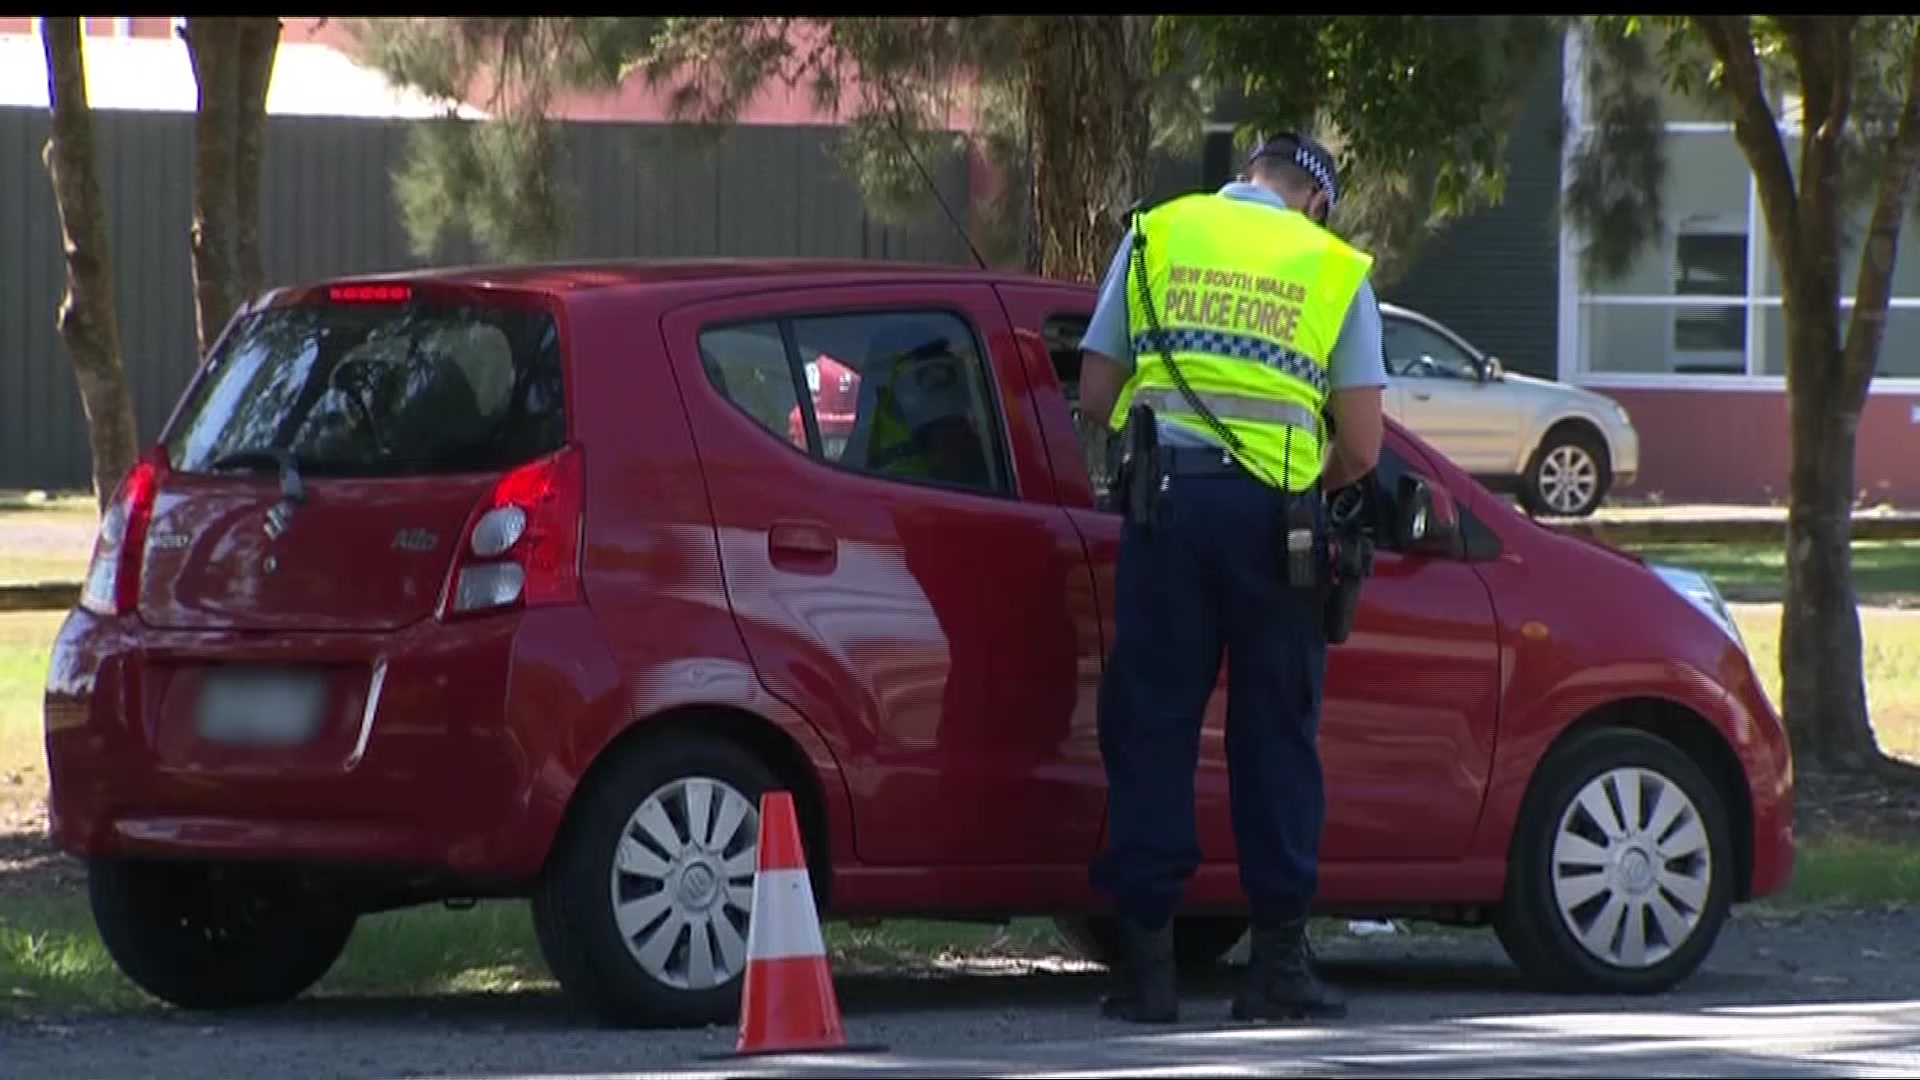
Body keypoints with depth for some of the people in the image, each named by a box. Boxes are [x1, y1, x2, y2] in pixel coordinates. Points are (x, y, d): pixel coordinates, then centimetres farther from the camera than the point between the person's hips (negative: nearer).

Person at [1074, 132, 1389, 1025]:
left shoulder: (1155, 236, 13)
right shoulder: (1335, 270, 10)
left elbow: (1095, 397, 11)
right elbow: (1362, 447, 5)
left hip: (1166, 499, 1)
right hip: (1273, 513, -1)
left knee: (1150, 727, 5)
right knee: (1276, 735, 7)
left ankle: (1146, 959, 3)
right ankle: (1279, 964, 8)